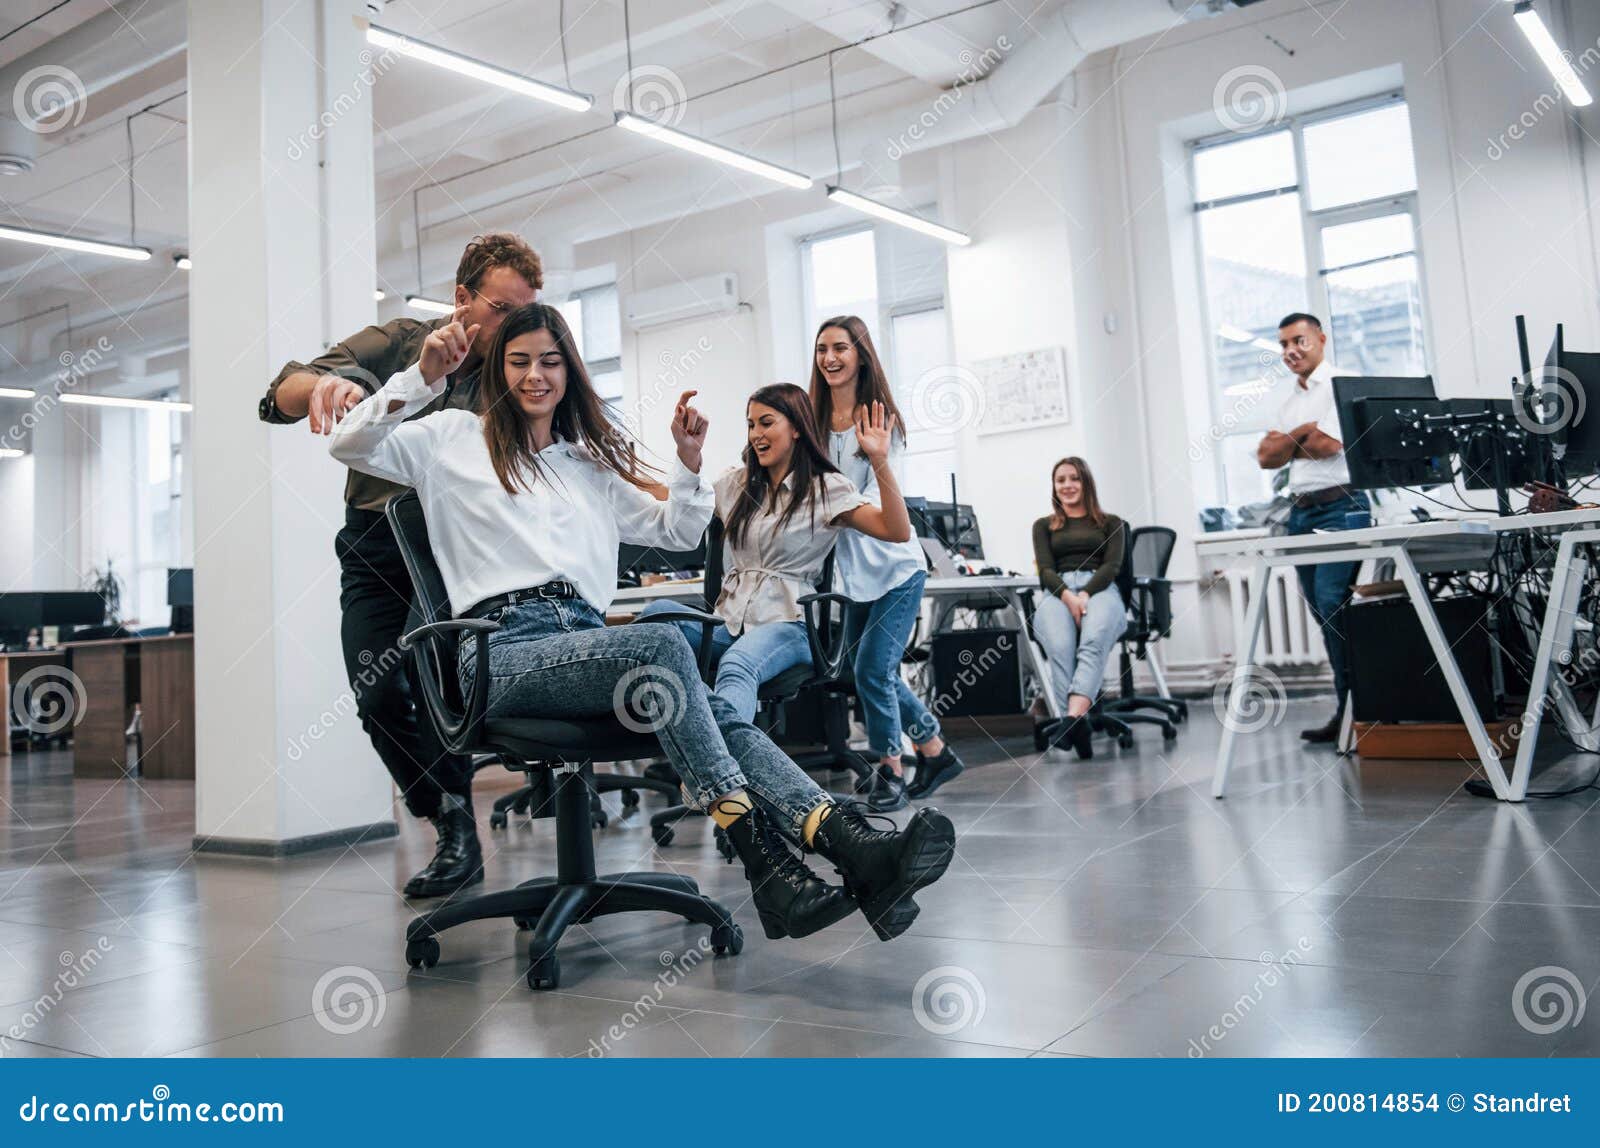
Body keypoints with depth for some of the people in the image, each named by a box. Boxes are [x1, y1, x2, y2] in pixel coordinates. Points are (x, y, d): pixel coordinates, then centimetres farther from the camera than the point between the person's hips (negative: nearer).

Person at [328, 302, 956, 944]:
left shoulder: (591, 460, 30)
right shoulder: (458, 438, 17)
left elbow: (676, 534, 31)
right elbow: (351, 446, 5)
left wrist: (689, 459, 15)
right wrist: (423, 377, -6)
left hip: (587, 638, 5)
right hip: (503, 644, -5)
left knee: (722, 713, -25)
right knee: (663, 643, -35)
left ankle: (853, 844, -45)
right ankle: (764, 863, -43)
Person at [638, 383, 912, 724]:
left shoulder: (826, 488, 4)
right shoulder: (735, 483, 20)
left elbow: (897, 531, -6)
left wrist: (880, 461, -16)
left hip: (785, 623, -5)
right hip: (729, 620, 5)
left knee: (736, 668, -39)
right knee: (656, 613, -27)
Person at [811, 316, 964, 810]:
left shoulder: (882, 420, -12)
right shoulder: (815, 422, 3)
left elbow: (879, 503, -21)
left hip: (895, 568, -6)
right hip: (854, 571, 6)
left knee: (872, 668, -11)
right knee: (875, 672, 12)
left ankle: (890, 769, 9)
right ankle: (936, 751, 31)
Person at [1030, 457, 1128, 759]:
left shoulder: (1110, 523, 25)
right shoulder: (1043, 526, 27)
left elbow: (1112, 565, 9)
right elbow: (1046, 570, 11)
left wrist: (1085, 594, -12)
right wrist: (1068, 597, -12)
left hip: (1099, 589, -1)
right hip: (1056, 593, 1)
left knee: (1094, 641, -39)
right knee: (1061, 647, -37)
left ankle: (1072, 719, -58)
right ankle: (1079, 725, -49)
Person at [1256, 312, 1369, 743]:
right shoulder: (1290, 402, 21)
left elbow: (1330, 443, -15)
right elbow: (1265, 457, 11)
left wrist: (1286, 444, 2)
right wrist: (1303, 433, -4)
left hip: (1339, 505, -8)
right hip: (1301, 511, 8)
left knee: (1332, 604, -17)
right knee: (1323, 612, 7)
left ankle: (1353, 706, -13)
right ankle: (1348, 708, 11)